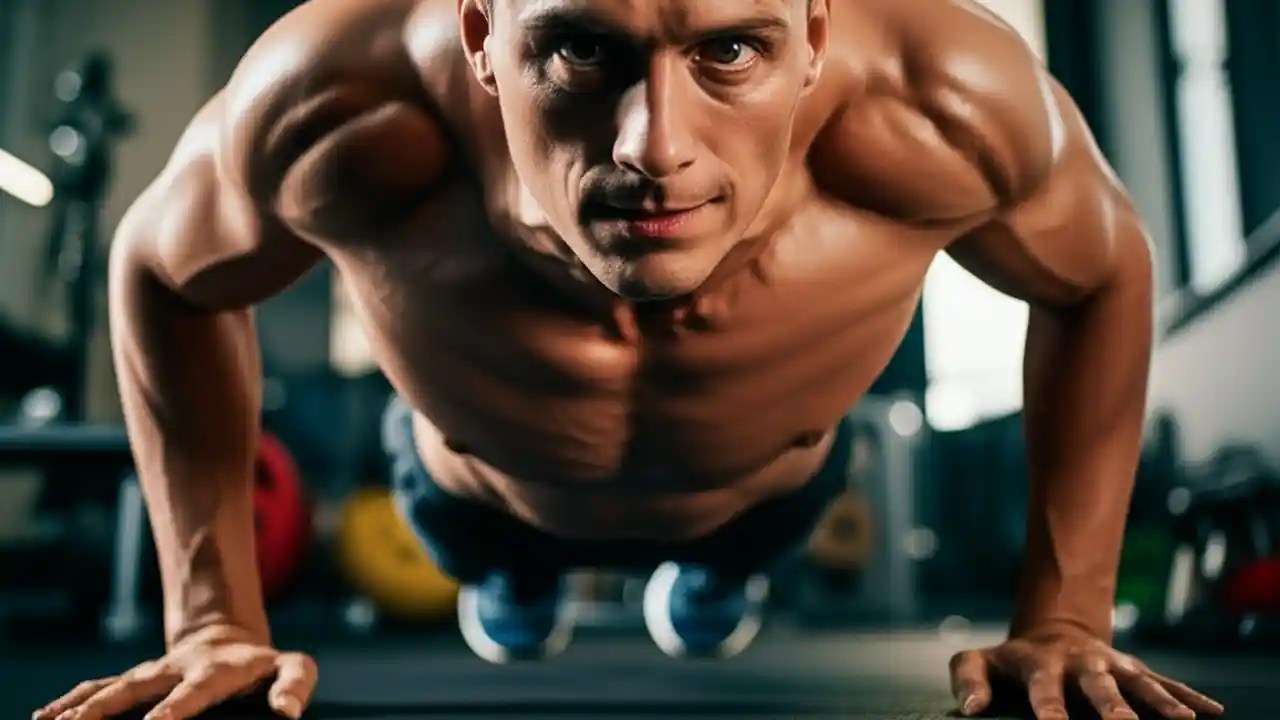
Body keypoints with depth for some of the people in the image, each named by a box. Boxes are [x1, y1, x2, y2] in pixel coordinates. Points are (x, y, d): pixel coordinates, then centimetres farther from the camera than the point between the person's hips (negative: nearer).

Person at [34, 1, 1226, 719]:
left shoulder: (938, 106, -43)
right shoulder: (339, 108, -43)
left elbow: (1103, 274, -19)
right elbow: (162, 267, -19)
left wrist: (1062, 619, -18)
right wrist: (215, 618, -19)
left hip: (769, 488, 1)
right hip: (478, 488, 0)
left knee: (715, 598, 38)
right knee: (502, 590, 37)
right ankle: (513, 587, 74)